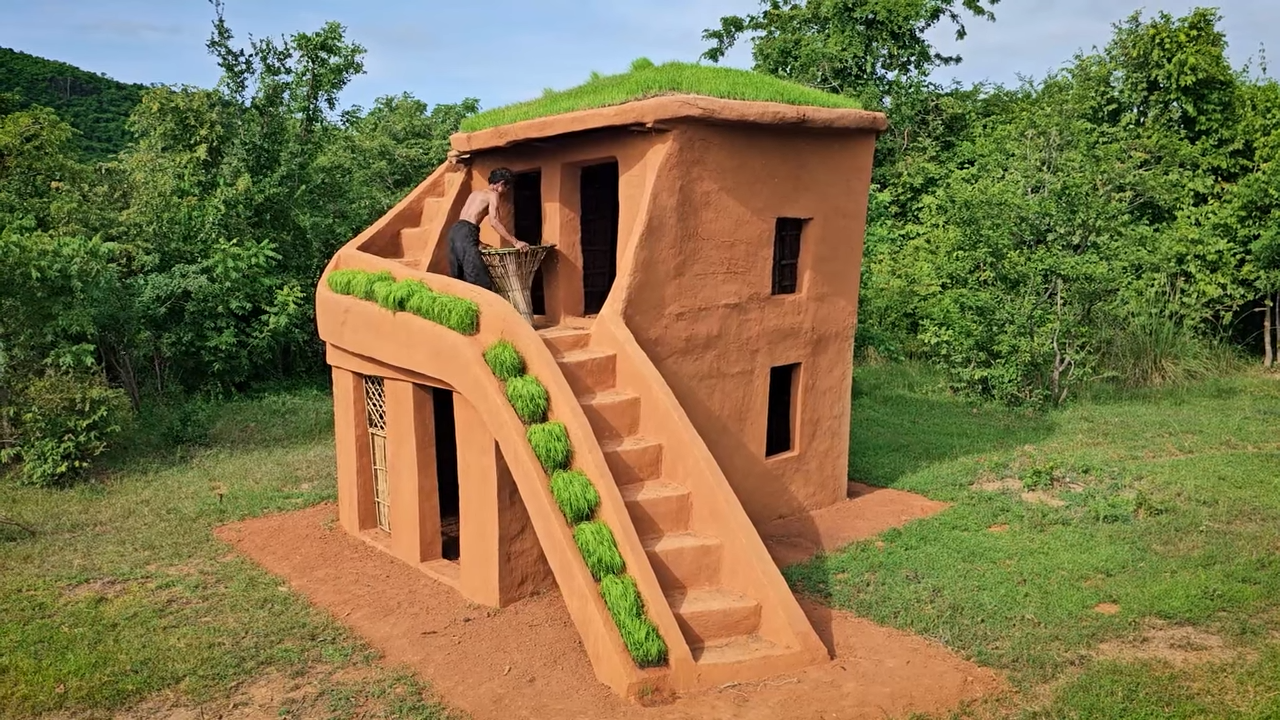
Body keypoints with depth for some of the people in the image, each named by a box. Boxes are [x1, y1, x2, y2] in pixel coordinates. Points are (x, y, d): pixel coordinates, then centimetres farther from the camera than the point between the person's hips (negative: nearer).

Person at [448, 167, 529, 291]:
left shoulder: (476, 193, 27)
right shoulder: (493, 194, 2)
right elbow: (494, 222, -11)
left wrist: (477, 242, 36)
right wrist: (515, 242, -11)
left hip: (455, 230, 9)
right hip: (466, 233, -9)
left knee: (458, 279, 10)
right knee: (480, 280, -12)